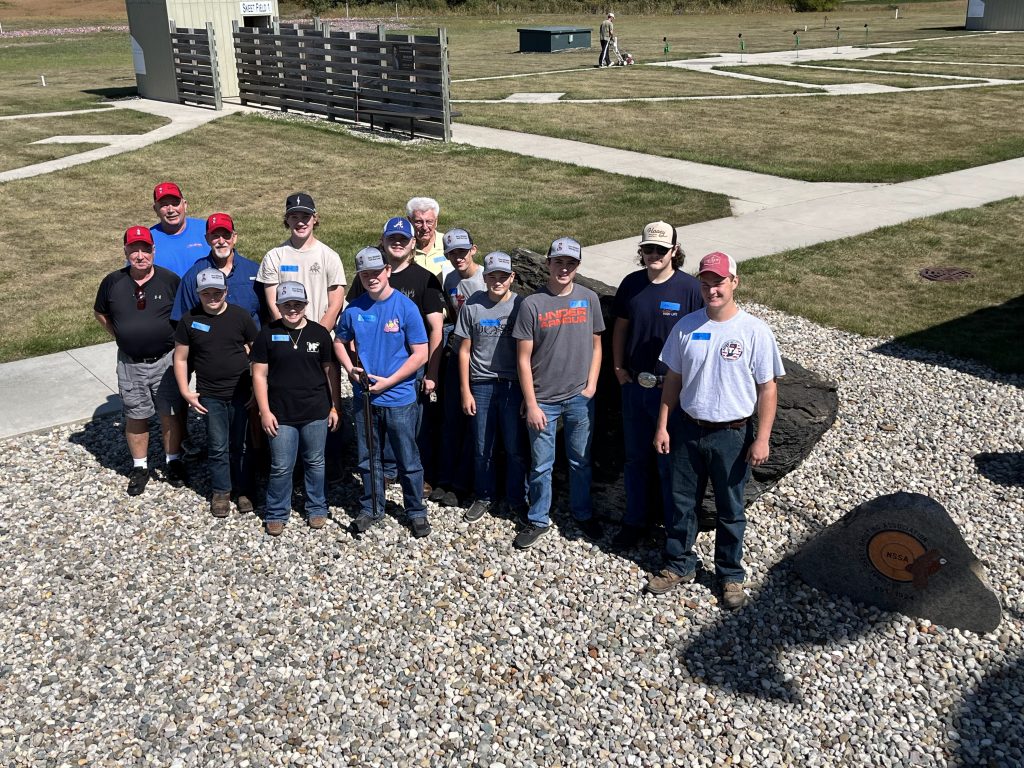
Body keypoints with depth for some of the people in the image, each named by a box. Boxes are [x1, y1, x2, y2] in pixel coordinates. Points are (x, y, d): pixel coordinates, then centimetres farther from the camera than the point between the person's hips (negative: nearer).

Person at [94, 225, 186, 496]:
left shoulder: (170, 279, -8)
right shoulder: (113, 282, -3)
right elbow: (100, 313, 13)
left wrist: (178, 340, -2)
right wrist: (121, 335, 3)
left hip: (165, 360, -1)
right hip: (130, 364, 2)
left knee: (170, 413, 8)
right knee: (135, 416, 12)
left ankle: (174, 461, 26)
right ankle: (140, 467, 26)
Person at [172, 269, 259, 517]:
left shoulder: (240, 316, -5)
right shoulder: (189, 320, -3)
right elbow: (180, 358, 4)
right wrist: (185, 391, -2)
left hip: (241, 393, 0)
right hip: (210, 396, 0)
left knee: (239, 445, 10)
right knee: (218, 447, 9)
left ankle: (243, 490, 24)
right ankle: (220, 491, 24)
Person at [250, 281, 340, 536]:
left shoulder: (319, 333, 1)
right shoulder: (268, 334, -2)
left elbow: (331, 372, 7)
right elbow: (259, 374, 0)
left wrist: (334, 407, 5)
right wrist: (265, 411, -5)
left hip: (316, 413, 1)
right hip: (281, 415, -1)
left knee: (315, 463, 13)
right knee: (281, 467, 4)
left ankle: (317, 508, 29)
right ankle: (276, 514, 20)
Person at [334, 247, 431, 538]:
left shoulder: (406, 307, -10)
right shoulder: (354, 309, 0)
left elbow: (420, 354, -10)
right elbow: (340, 342, 15)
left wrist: (388, 381, -15)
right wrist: (350, 369, -5)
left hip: (399, 398, -3)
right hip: (364, 397, 3)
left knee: (408, 461, 6)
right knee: (367, 458, 15)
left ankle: (416, 511, 22)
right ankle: (371, 508, 31)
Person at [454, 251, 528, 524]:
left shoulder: (521, 305, -2)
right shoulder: (473, 306, 0)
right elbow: (464, 351, 4)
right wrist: (465, 391, 2)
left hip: (514, 385, -1)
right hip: (481, 385, 1)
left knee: (515, 448, 6)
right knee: (483, 448, 10)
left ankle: (517, 498, 23)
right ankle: (484, 497, 28)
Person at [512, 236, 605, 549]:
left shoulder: (589, 298, 0)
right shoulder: (532, 304, -9)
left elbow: (596, 345, 9)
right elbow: (524, 358, -6)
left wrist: (591, 386, -1)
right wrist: (531, 404, -8)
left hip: (580, 398, 2)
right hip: (543, 400, -2)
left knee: (580, 461, 16)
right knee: (541, 465, 9)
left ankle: (583, 513, 34)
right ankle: (539, 520, 26)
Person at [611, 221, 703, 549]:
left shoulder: (689, 287, -11)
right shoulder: (631, 284, 1)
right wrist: (619, 368, 3)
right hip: (634, 384, 4)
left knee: (670, 462, 6)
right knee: (635, 457, 15)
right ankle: (634, 521, 31)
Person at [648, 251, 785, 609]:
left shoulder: (754, 331, -12)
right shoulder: (686, 326, -2)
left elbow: (767, 388, -8)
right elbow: (673, 379, 6)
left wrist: (762, 439, -11)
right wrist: (662, 426, 5)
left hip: (732, 435, -3)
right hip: (688, 431, 3)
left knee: (730, 511, 12)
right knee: (681, 503, 15)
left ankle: (731, 575, 30)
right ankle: (678, 566, 33)